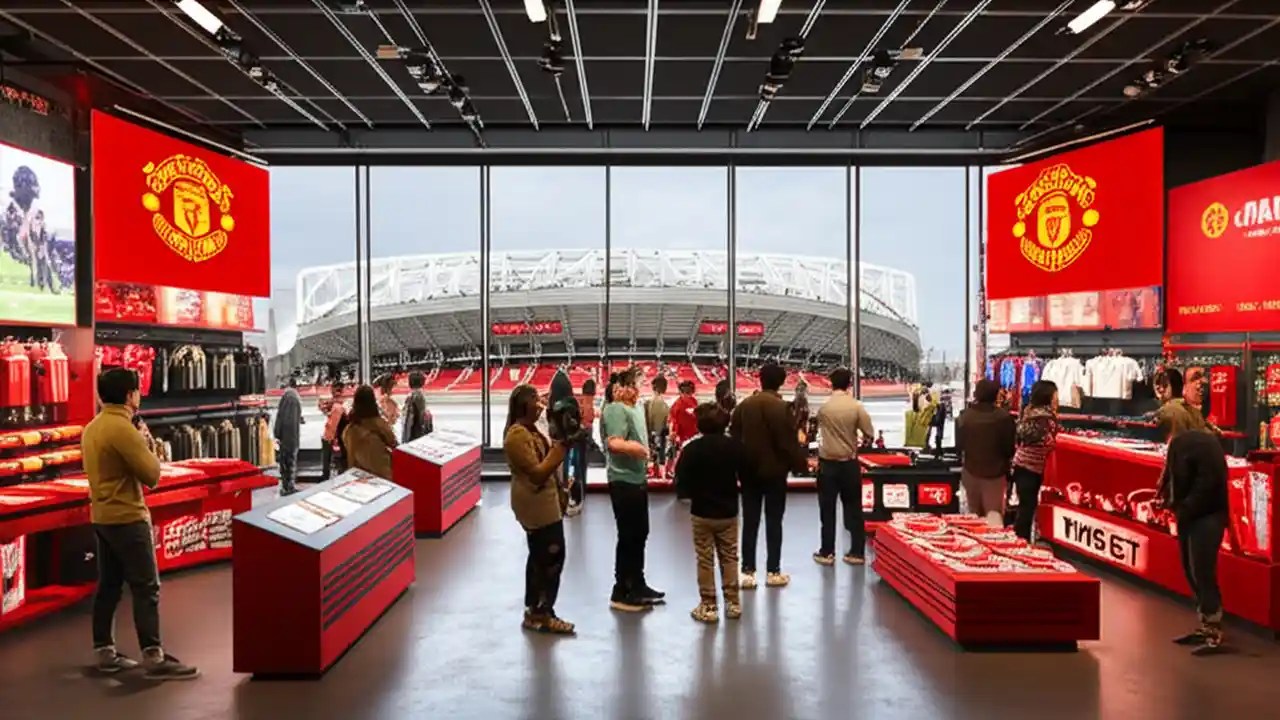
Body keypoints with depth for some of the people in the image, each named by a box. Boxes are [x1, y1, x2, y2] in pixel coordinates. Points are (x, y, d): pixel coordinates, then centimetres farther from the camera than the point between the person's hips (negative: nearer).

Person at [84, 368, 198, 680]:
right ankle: (153, 657, -7)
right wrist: (150, 454, 0)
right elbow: (152, 474, -17)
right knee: (146, 588, -7)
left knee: (108, 585, 14)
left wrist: (139, 452, 8)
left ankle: (104, 651, 20)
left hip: (102, 516, 10)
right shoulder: (122, 428, -19)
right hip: (127, 518, -10)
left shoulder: (92, 428, 11)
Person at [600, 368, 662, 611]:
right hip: (624, 482, -10)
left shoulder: (634, 409, 14)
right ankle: (621, 593, 8)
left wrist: (642, 449, 7)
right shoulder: (617, 410, -17)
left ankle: (637, 585, 31)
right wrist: (640, 448, -21)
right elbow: (615, 443, -30)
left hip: (637, 479, 10)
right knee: (628, 536, -2)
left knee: (640, 534, 18)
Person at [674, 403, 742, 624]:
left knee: (705, 560, 6)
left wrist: (694, 495, 5)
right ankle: (733, 602, 19)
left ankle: (708, 606, 10)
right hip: (729, 511, 3)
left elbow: (681, 482, -14)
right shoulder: (735, 446, -7)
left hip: (701, 512, -2)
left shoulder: (692, 448, -15)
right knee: (729, 558, 14)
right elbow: (746, 477, 1)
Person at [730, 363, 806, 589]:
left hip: (749, 471, 4)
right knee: (774, 521, 4)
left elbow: (734, 438, 7)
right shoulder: (781, 407, -13)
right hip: (774, 471, -4)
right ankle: (773, 571, 9)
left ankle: (748, 571, 7)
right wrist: (800, 463, 0)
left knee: (749, 522, 7)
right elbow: (788, 441, -14)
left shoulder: (744, 405, 4)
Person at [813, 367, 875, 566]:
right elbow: (869, 433, -7)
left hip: (827, 462, -1)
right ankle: (857, 552, 13)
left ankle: (827, 552, 11)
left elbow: (821, 429, 4)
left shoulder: (823, 407, -8)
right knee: (853, 508, 10)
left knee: (827, 509, 7)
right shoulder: (856, 406, -9)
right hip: (850, 463, 1)